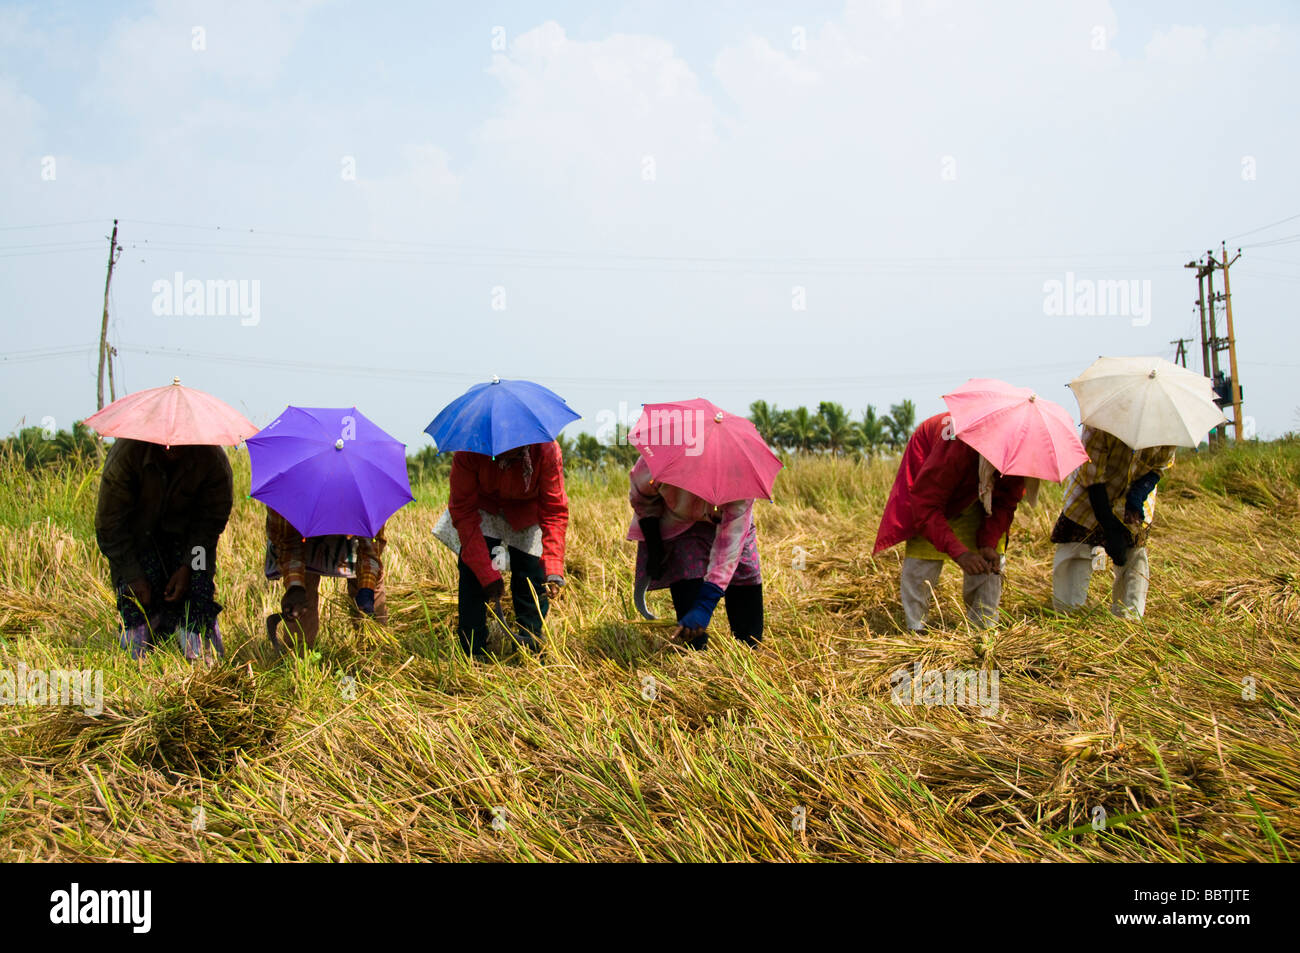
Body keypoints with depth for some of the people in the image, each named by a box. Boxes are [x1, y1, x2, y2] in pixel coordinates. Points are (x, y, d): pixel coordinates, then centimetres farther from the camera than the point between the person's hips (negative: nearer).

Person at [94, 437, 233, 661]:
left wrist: (188, 567, -18)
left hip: (189, 534, 1)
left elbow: (213, 517, -11)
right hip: (136, 536, -1)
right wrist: (132, 576, -22)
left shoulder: (211, 456, -25)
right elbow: (109, 522, -19)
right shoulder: (126, 450, -27)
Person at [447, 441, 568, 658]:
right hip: (482, 509, 0)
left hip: (527, 514, 1)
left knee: (532, 582, -6)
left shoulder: (546, 450, -36)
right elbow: (463, 511, -30)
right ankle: (473, 655, -3)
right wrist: (487, 574, -35)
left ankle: (531, 651, 10)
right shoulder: (468, 452, -36)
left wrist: (554, 571, -39)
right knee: (473, 575, -13)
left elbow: (555, 512, -29)